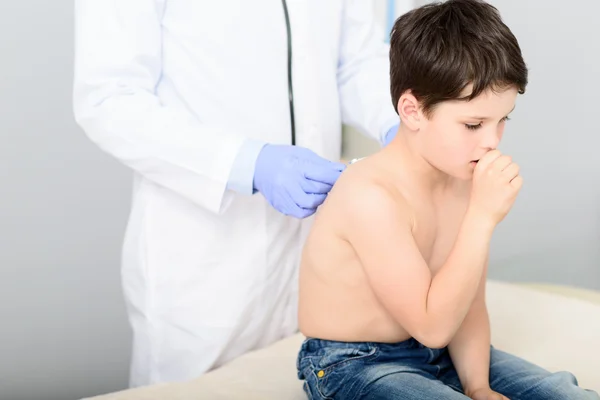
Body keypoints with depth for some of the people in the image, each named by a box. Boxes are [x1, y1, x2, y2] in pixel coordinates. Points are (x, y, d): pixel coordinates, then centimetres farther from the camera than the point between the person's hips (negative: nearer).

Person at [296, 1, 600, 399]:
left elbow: (468, 307, 3)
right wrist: (483, 217, -31)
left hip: (440, 354, 8)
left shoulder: (468, 181, -4)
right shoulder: (373, 197, -29)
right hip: (353, 366, -7)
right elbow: (433, 327, -27)